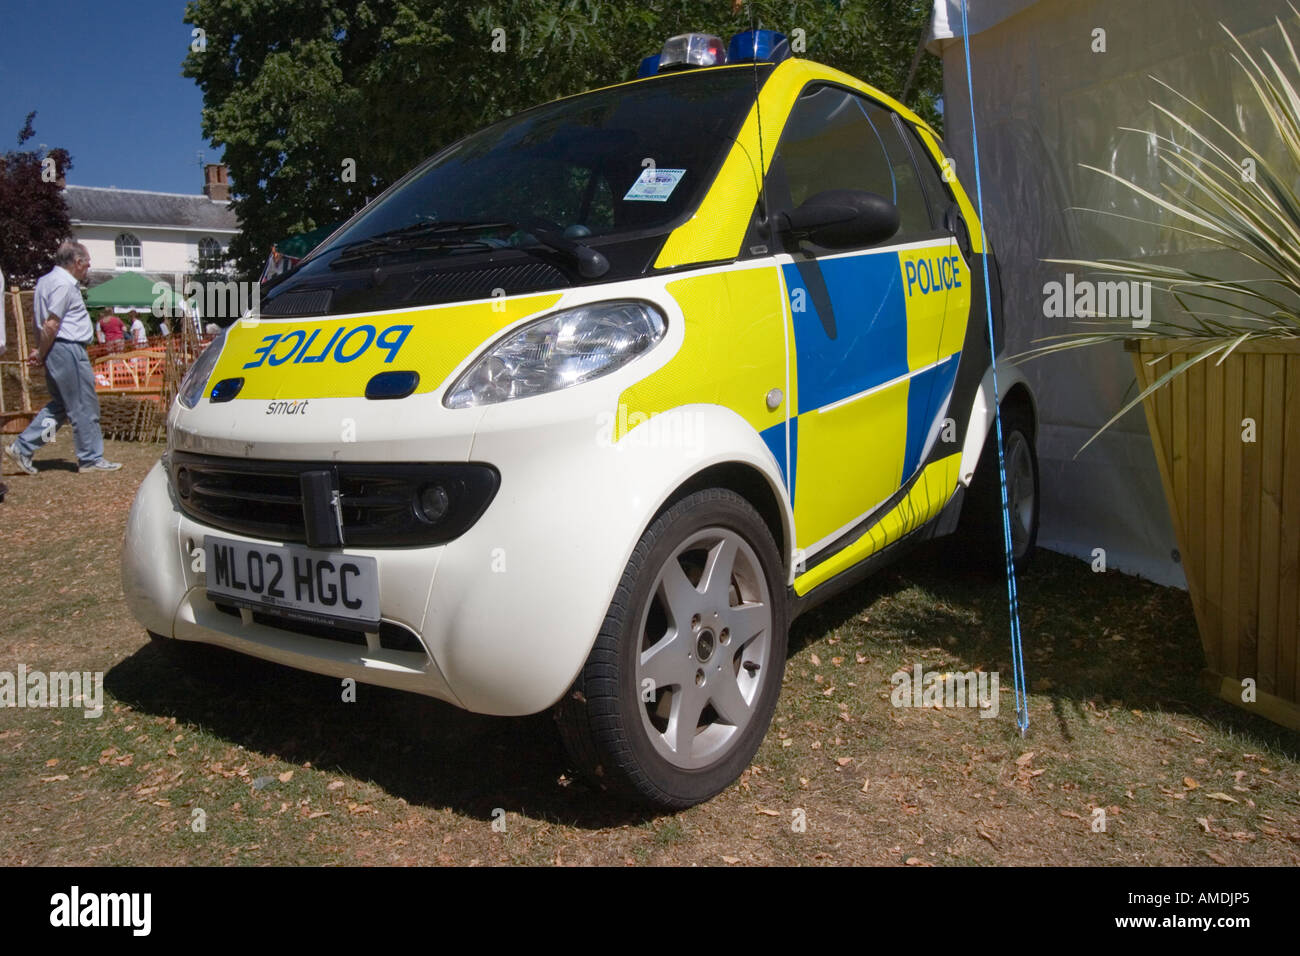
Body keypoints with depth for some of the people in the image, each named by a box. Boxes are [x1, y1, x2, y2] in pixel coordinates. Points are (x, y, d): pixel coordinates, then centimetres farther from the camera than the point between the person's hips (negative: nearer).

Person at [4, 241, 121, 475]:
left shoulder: (47, 280, 17)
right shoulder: (63, 284, -15)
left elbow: (40, 320, 18)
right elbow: (51, 325, -19)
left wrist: (41, 352, 11)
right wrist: (41, 354, -9)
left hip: (61, 351, 10)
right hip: (68, 349, -10)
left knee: (60, 405, 16)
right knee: (84, 406, -1)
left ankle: (22, 448, 15)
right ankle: (91, 458, 6)